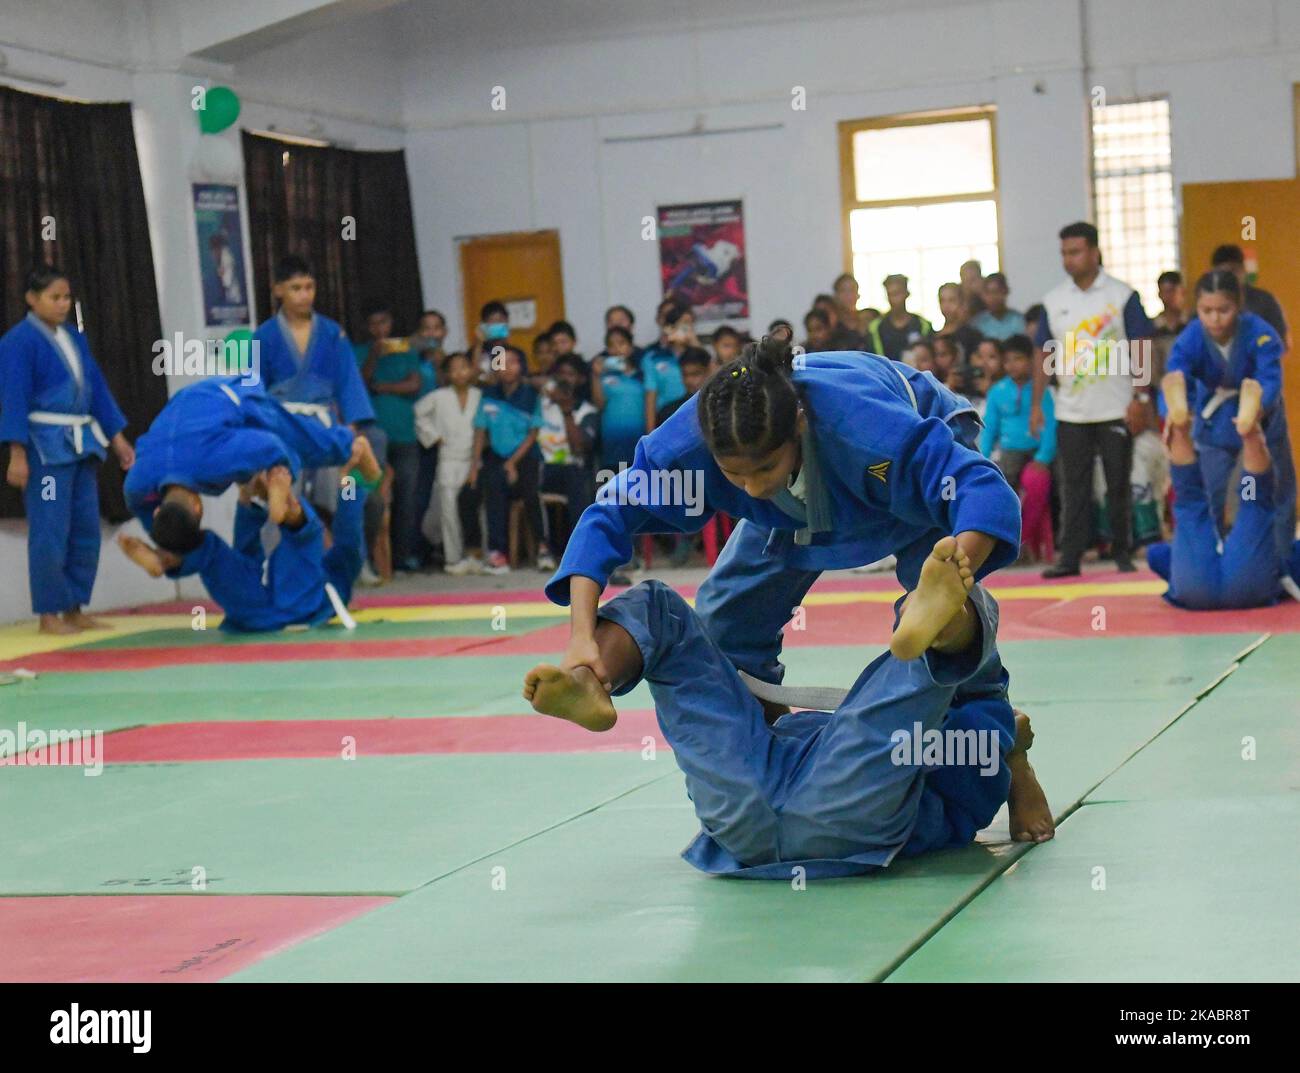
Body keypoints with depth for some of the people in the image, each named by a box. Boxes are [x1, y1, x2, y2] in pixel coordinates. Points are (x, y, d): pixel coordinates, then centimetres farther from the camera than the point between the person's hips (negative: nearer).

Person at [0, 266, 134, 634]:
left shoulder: (74, 338, 12)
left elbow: (97, 388, 16)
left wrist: (117, 437, 14)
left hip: (82, 444, 8)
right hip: (46, 446, -8)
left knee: (86, 530, 9)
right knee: (49, 532, -6)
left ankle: (74, 610, 18)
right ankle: (48, 615, 2)